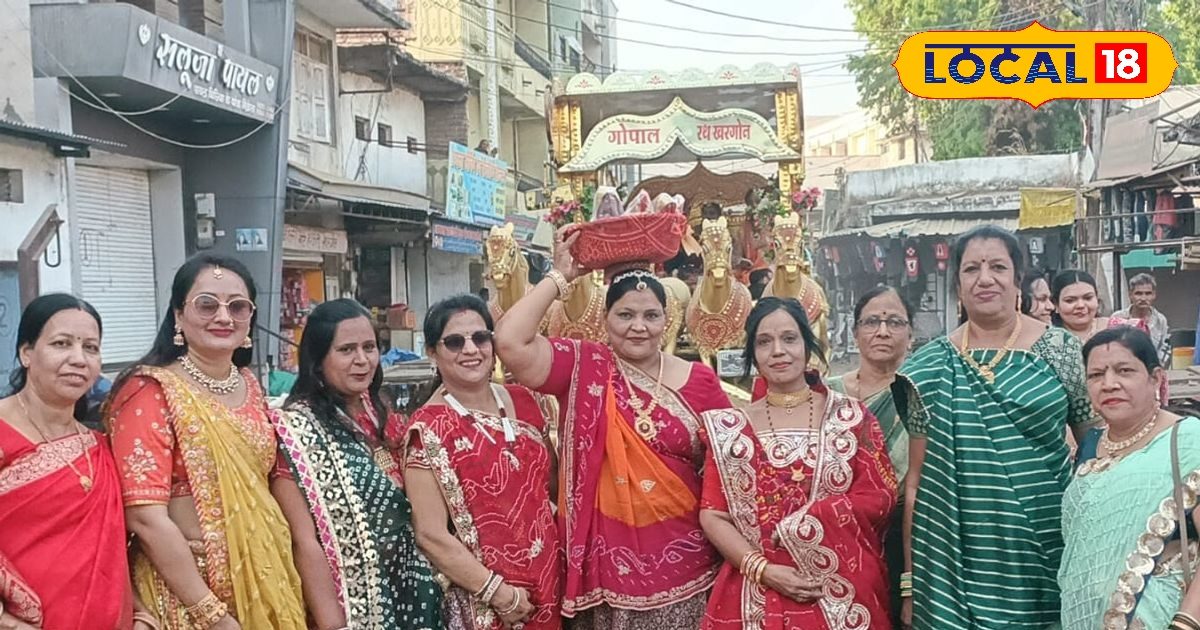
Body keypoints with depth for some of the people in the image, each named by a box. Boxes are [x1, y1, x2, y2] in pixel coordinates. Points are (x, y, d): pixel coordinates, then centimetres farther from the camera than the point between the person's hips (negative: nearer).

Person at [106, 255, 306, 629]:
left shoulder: (250, 387, 5)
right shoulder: (150, 392, -14)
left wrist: (275, 577, 5)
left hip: (263, 580, 6)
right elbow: (145, 517, -19)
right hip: (186, 590, -6)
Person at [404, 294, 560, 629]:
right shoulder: (427, 428, -14)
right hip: (480, 603, -5)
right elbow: (431, 535, -16)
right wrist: (498, 592, -16)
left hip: (548, 585, 5)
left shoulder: (523, 401, 2)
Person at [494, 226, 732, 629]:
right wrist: (560, 276, -10)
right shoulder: (583, 368, -2)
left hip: (682, 562, 1)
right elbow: (510, 343, -17)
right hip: (607, 561, -1)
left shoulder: (699, 381, 1)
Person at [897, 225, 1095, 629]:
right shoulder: (931, 366, 2)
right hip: (957, 558, 1)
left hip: (1048, 549, 0)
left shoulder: (1061, 350, 0)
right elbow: (917, 477, 4)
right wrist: (910, 581, 3)